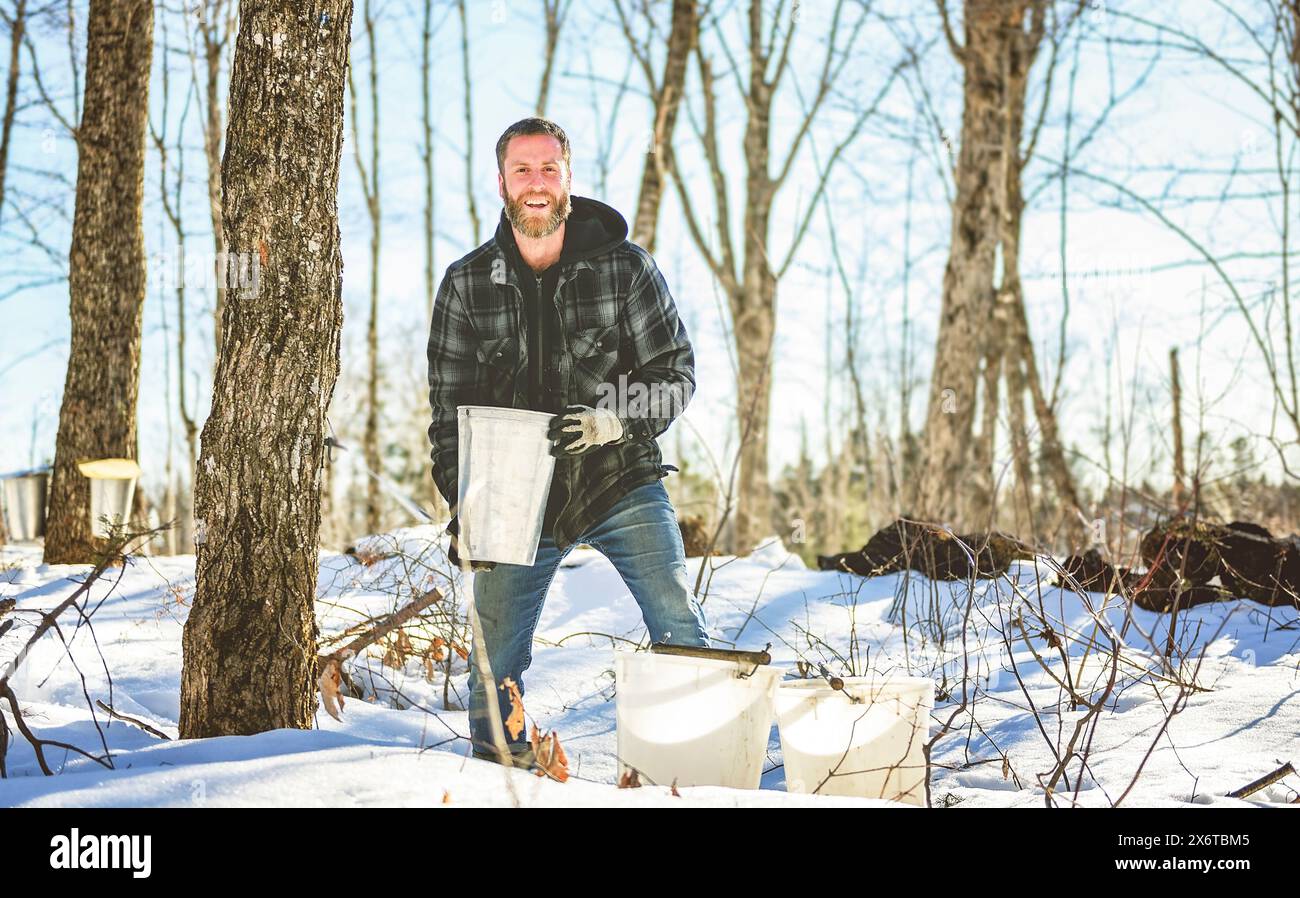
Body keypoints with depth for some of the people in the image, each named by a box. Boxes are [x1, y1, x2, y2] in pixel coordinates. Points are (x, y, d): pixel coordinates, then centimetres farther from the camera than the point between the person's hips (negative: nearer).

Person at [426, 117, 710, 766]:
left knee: (681, 635, -9)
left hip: (621, 484, -1)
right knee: (496, 663, 1)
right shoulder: (467, 285, 2)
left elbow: (676, 372, -1)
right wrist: (463, 509, -4)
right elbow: (449, 407, 5)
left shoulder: (625, 267, -2)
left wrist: (618, 419, -20)